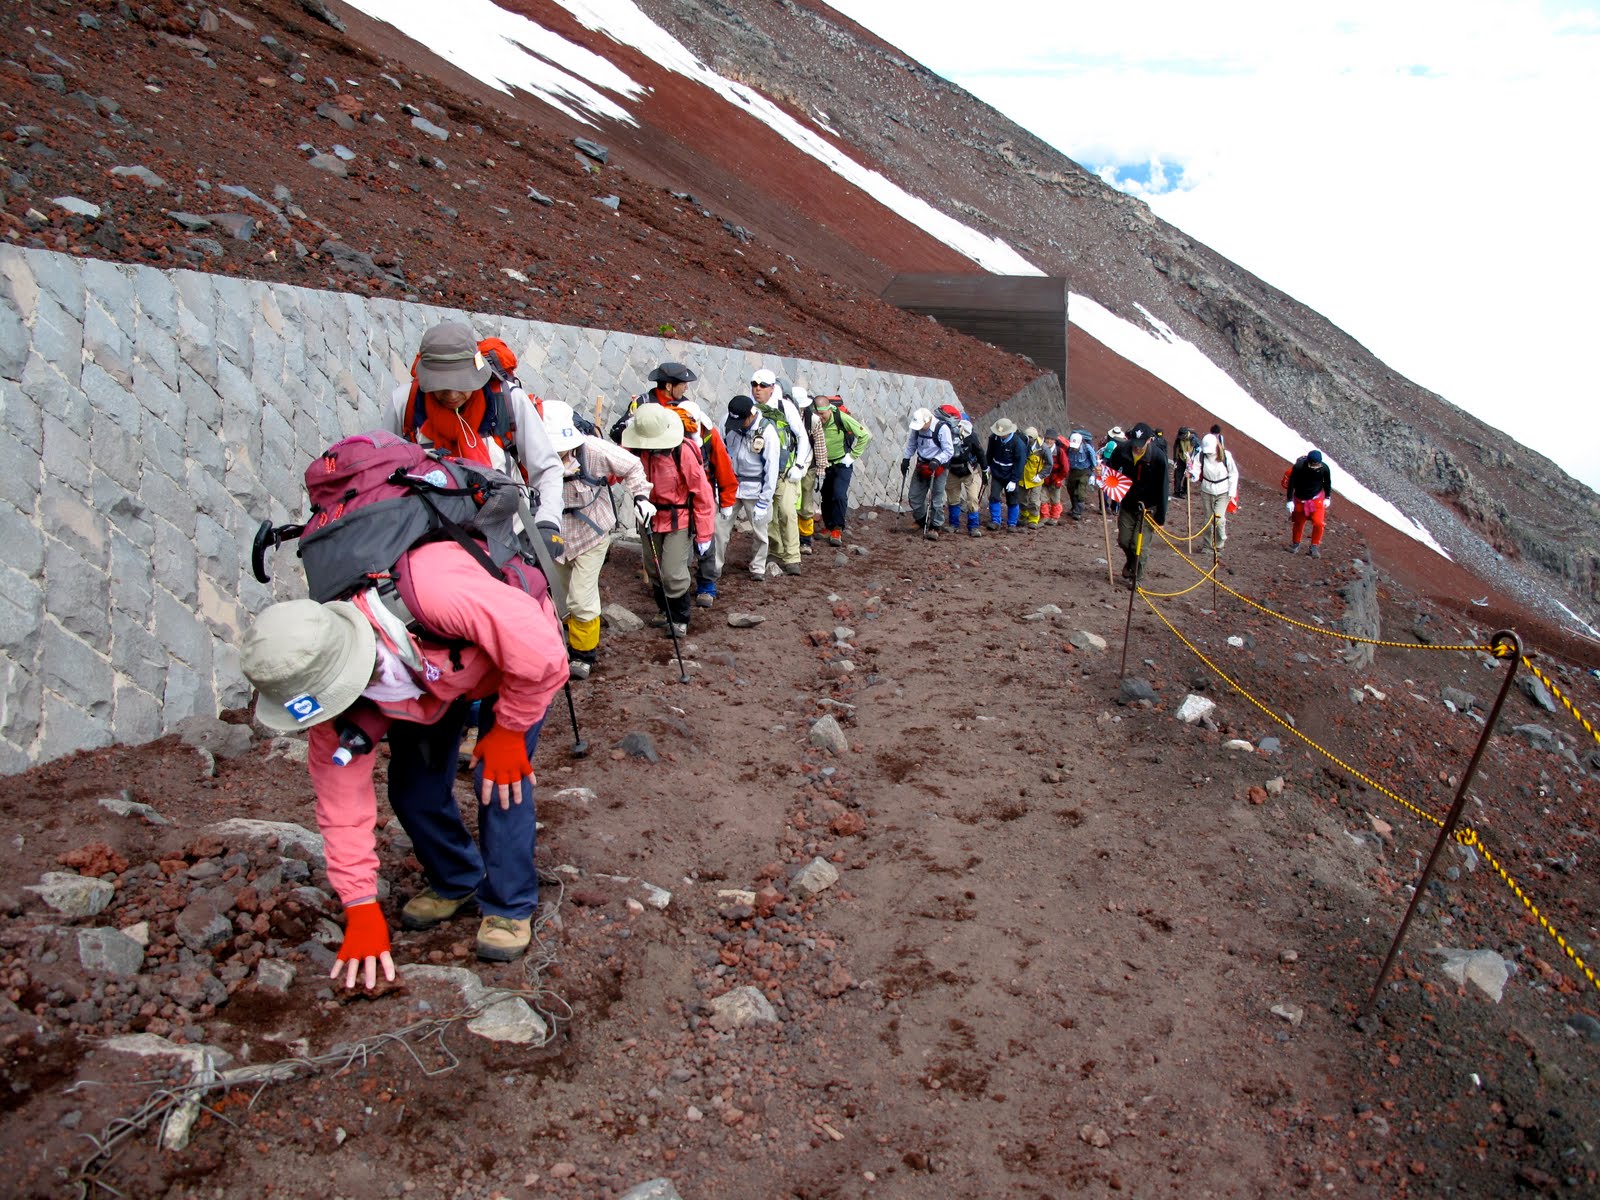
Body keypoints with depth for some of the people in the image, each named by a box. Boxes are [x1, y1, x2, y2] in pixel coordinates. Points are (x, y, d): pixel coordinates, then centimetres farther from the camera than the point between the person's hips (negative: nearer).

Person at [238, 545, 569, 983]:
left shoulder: (432, 591, -48)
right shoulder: (326, 694, -26)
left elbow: (543, 655, -36)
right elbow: (342, 802, -16)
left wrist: (508, 731, -23)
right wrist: (361, 908, -12)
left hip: (514, 661, -4)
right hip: (429, 675, 4)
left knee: (498, 780, -16)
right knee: (412, 789, -4)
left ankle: (510, 907, 6)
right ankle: (456, 882, 25)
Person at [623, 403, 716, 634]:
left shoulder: (683, 451, -22)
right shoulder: (636, 449, -8)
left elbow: (702, 494, -17)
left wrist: (704, 534, -13)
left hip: (679, 521, -5)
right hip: (649, 519, 5)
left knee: (673, 574, -9)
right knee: (654, 572, 17)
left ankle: (679, 619, 15)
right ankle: (666, 613, 39)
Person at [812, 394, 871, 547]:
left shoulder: (842, 418, -23)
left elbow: (865, 435, -15)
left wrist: (853, 455, -14)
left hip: (842, 464, -4)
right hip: (825, 465, 4)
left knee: (839, 495, -16)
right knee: (826, 497, 10)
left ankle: (837, 530, -7)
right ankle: (828, 527, 27)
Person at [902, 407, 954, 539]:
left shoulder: (942, 428, -22)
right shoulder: (916, 427, -5)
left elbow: (949, 451, -17)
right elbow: (911, 444, 12)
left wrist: (937, 461, -29)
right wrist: (906, 459, 4)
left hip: (937, 467, -6)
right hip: (921, 466, 6)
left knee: (935, 499, -5)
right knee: (915, 496, 8)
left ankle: (935, 527, 4)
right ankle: (922, 522, 27)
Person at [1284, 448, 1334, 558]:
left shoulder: (1324, 468, -18)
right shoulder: (1298, 467, -25)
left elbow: (1327, 483, 2)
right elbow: (1291, 483, -14)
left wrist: (1327, 498, 9)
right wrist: (1289, 500, -15)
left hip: (1317, 499, 0)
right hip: (1300, 499, 0)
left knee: (1318, 523, -12)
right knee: (1298, 523, 14)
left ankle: (1315, 547, 6)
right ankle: (1295, 545, 36)